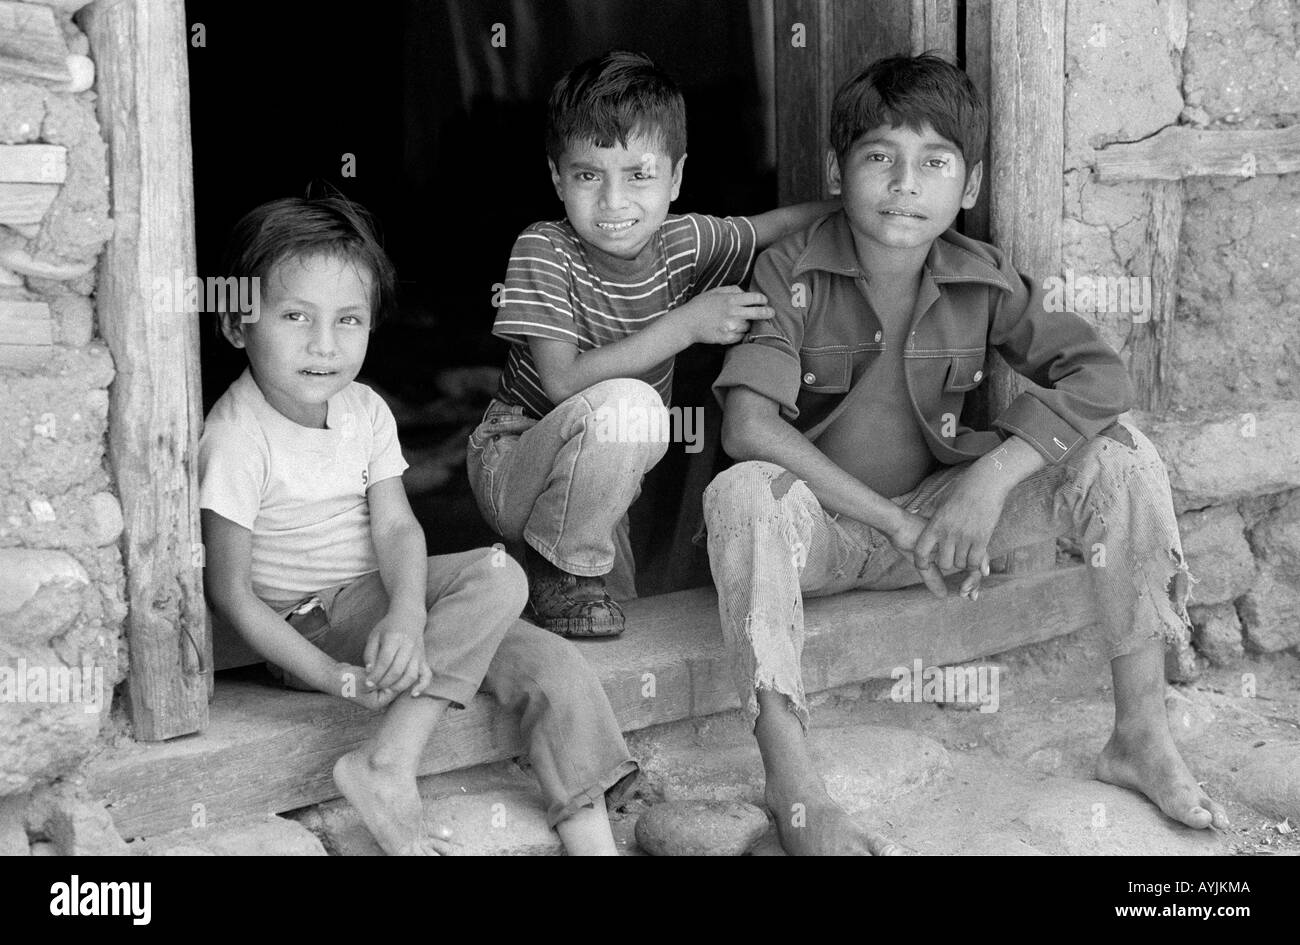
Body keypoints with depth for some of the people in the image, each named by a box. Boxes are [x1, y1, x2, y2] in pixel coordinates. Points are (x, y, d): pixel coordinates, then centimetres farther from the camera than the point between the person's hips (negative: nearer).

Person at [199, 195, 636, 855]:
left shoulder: (364, 410, 2)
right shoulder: (239, 436, -19)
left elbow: (396, 528, -4)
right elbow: (228, 592, -17)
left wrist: (406, 615, -26)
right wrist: (336, 678, -21)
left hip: (375, 600, 7)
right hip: (309, 627, -6)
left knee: (551, 664, -10)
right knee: (496, 574, -25)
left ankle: (589, 832, -10)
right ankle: (388, 770, -28)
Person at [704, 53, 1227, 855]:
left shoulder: (984, 280, -4)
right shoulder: (791, 274, -13)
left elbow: (1101, 375, -15)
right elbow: (748, 427, -26)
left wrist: (991, 477, -28)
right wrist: (897, 522, -28)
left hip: (935, 517, 3)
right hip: (820, 525, -3)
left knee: (1121, 457, -14)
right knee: (743, 496, -39)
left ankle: (1142, 737, -9)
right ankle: (795, 789, -38)